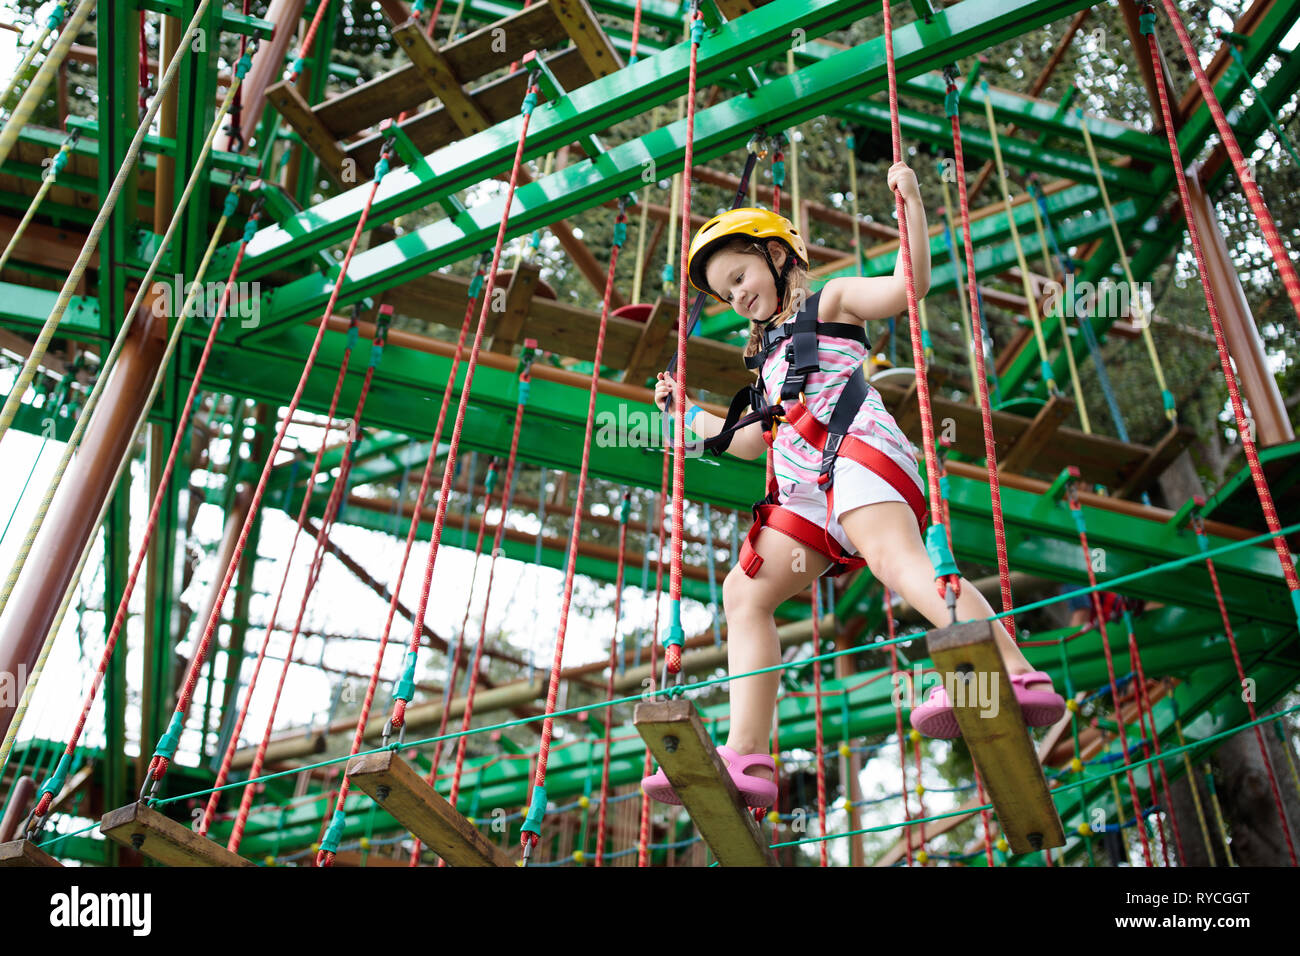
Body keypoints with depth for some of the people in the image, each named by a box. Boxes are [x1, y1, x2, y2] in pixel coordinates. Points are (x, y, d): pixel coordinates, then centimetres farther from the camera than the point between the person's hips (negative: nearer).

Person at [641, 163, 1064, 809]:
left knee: (897, 558, -34)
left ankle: (1016, 675, -53)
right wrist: (688, 411, 45)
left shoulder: (832, 301, 16)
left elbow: (909, 283, -2)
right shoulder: (770, 353, 36)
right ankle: (746, 756, -11)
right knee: (745, 592, -2)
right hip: (804, 489, 8)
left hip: (856, 448, -8)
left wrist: (910, 204, -6)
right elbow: (752, 440, 40)